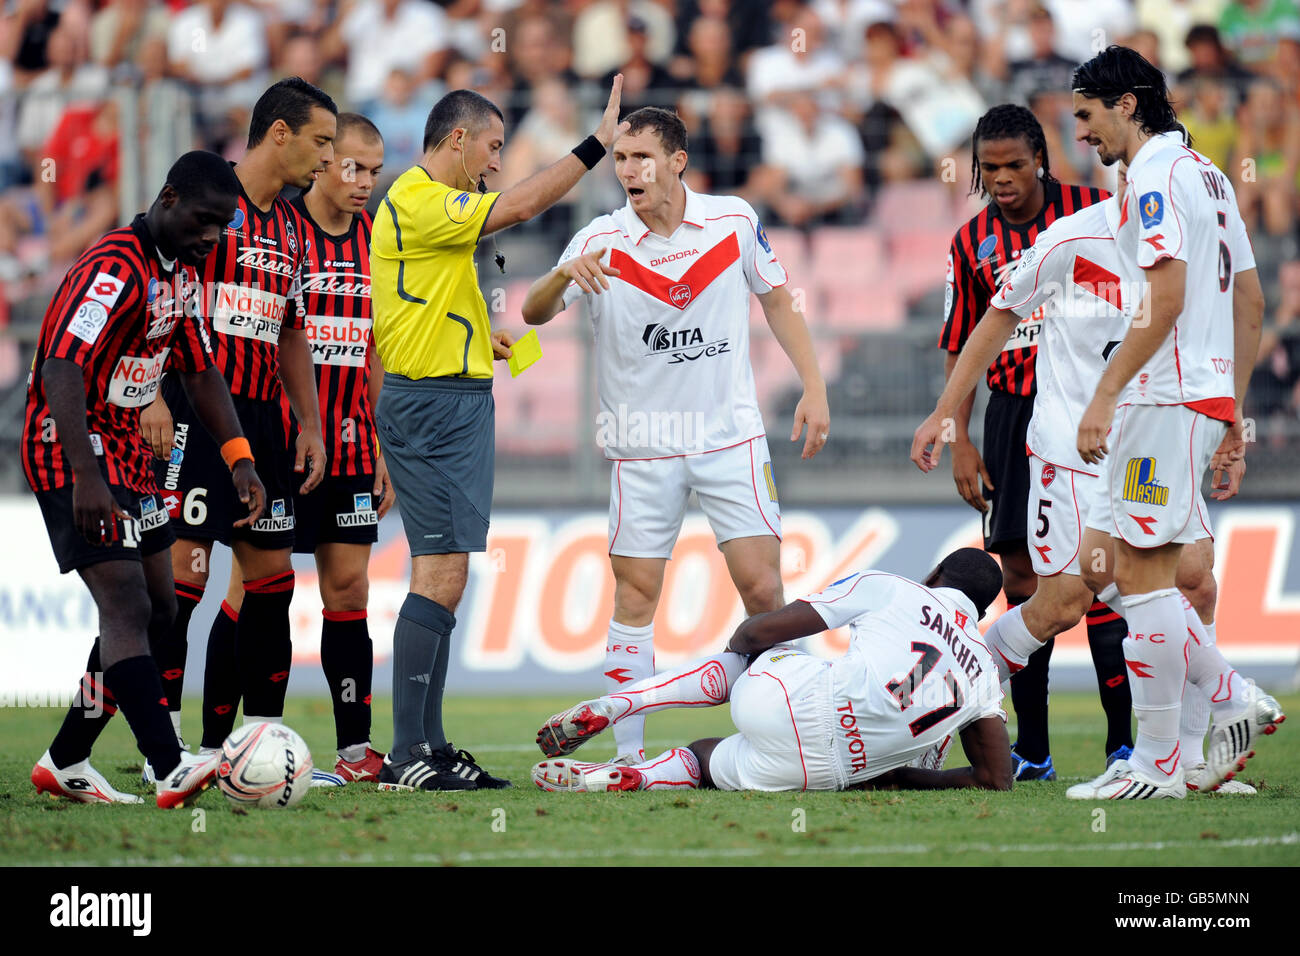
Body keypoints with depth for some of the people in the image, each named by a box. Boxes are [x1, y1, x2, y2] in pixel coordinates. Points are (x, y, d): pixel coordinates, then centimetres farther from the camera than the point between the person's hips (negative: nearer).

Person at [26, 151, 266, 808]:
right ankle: (173, 773, -32)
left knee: (157, 609, 10)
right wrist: (86, 476, -38)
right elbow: (60, 372, -30)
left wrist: (240, 459, 7)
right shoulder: (114, 270, -21)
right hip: (71, 454, -10)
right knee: (127, 606, -20)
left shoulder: (182, 273, 10)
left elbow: (200, 371, 19)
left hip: (124, 449, 10)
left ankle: (65, 764, 19)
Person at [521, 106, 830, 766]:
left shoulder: (735, 221, -2)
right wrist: (563, 275, -39)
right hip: (642, 448, 0)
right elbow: (534, 313, -17)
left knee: (763, 589, -6)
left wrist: (814, 388, 4)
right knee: (634, 597, -1)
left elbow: (776, 301, 11)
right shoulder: (601, 242, -6)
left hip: (730, 436, 0)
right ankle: (629, 754, 5)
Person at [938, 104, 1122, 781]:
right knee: (1020, 577, 3)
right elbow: (959, 348, 14)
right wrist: (960, 442, 7)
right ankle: (1031, 752, 9)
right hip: (1014, 414, 4)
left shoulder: (1096, 214, -1)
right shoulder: (972, 243, 10)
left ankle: (1124, 744, -6)